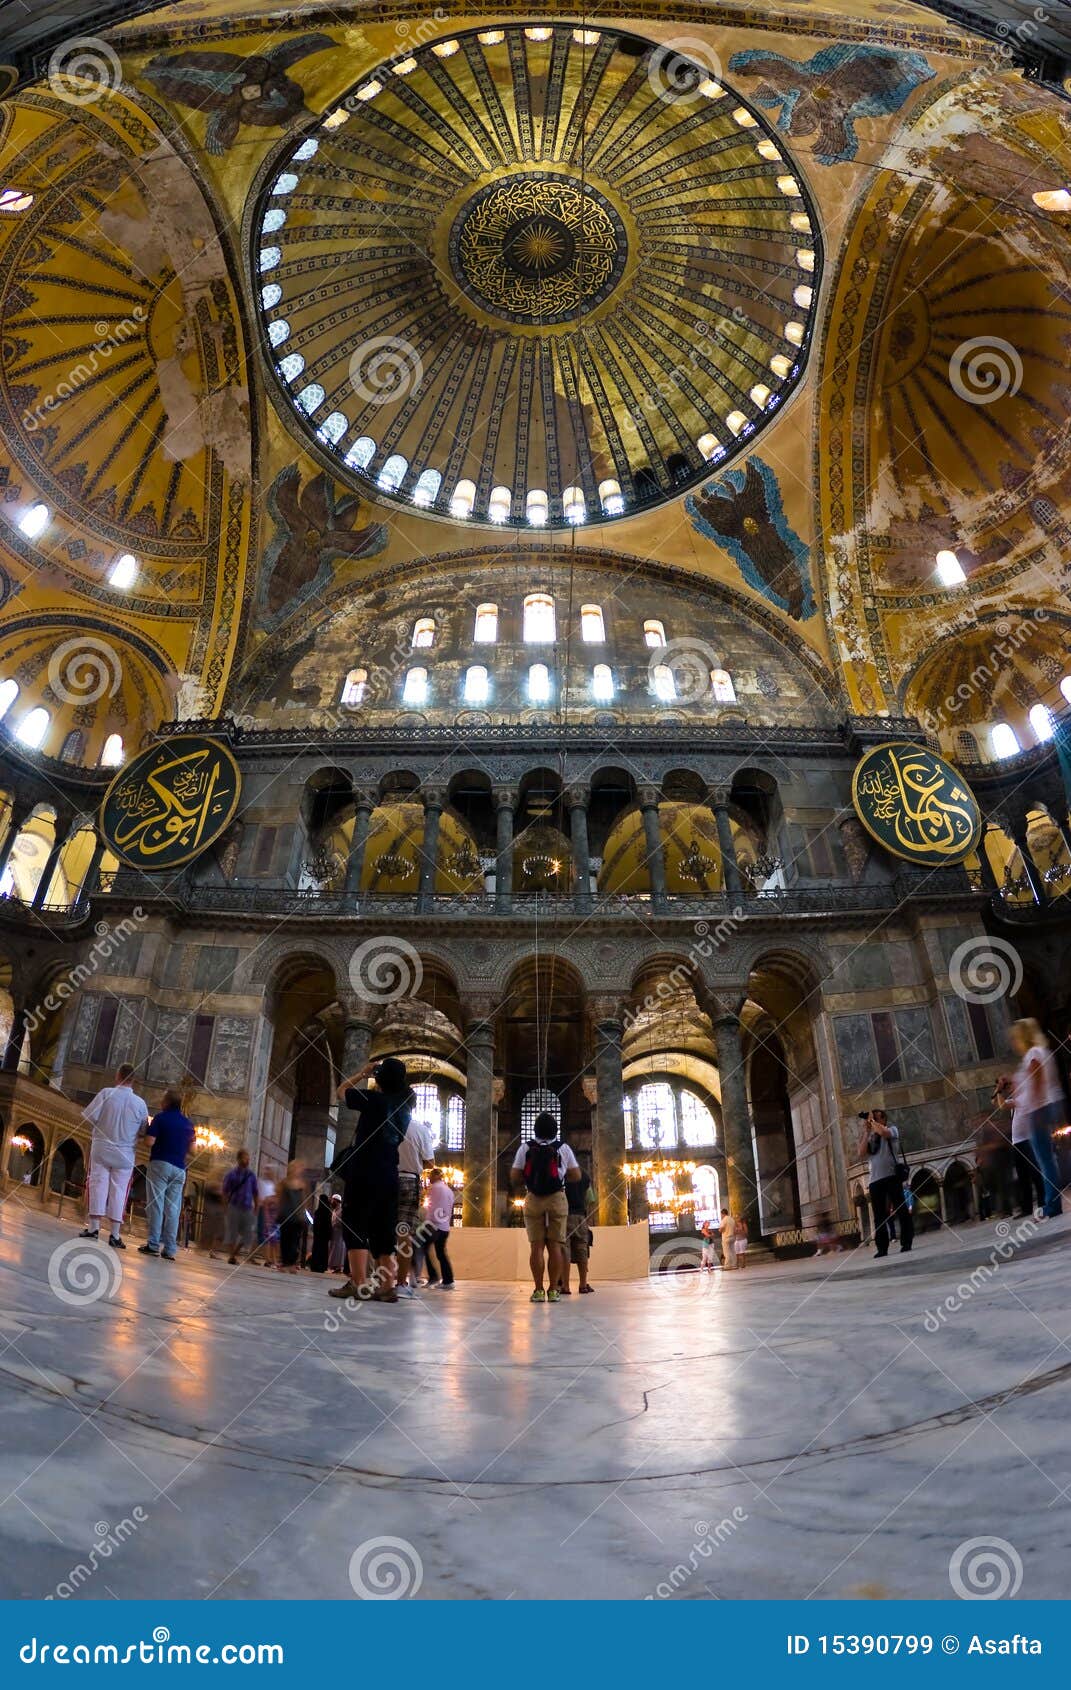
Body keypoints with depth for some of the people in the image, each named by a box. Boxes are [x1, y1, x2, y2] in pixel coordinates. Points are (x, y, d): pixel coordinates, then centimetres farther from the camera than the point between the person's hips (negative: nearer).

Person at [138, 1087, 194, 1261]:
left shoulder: (160, 1118, -2)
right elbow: (192, 1148, 15)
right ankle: (170, 1249, 1)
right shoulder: (188, 1123, 13)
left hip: (160, 1164, -4)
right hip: (179, 1169, 4)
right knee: (173, 1208, 3)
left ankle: (153, 1244, -8)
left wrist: (148, 1128, 8)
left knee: (156, 1204, -3)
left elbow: (150, 1141, -10)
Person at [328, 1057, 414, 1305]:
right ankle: (387, 1286, 5)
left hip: (363, 1173, -6)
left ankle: (358, 1283, -12)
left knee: (356, 1226, -4)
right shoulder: (405, 1106, 8)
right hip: (389, 1175, 6)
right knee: (383, 1231, 8)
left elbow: (341, 1091, 11)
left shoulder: (374, 1099, -5)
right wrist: (399, 1080, 20)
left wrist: (363, 1073, 19)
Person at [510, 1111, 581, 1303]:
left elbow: (514, 1176, 0)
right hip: (557, 1200, 0)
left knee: (536, 1246, 2)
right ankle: (553, 1290, 2)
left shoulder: (525, 1148, 1)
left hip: (533, 1200, 0)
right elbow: (576, 1175, 6)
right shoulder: (563, 1148, 1)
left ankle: (538, 1290, 1)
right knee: (555, 1246, 3)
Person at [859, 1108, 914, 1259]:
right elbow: (861, 1152, 2)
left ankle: (906, 1243, 2)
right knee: (879, 1216, 2)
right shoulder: (869, 1137, 19)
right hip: (875, 1179, 4)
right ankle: (882, 1248, 3)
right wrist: (867, 1132, 3)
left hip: (892, 1175, -4)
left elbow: (883, 1132, -18)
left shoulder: (892, 1129, 7)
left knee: (900, 1210, -2)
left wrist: (872, 1121, -4)